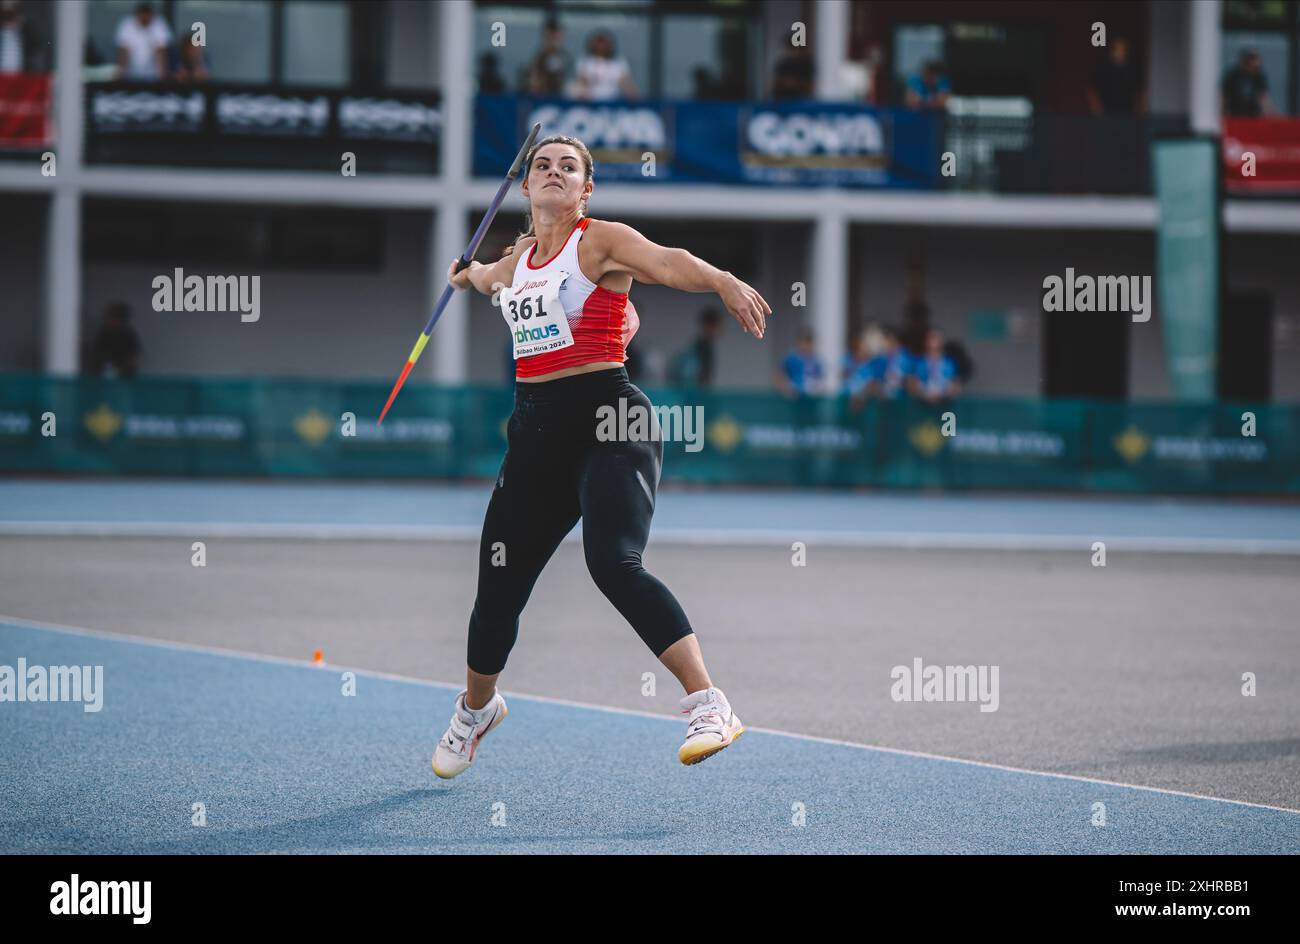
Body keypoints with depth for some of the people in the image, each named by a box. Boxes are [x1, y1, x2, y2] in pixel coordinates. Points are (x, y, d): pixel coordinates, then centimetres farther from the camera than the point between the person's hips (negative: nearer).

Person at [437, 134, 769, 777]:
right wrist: (467, 273, 64)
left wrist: (724, 282, -43)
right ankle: (475, 708, 39)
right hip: (535, 430, 6)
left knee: (614, 564, -28)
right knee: (499, 586, 11)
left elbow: (668, 263, -23)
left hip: (607, 420, -6)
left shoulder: (601, 240, -2)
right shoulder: (517, 258, 16)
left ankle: (709, 707, -30)